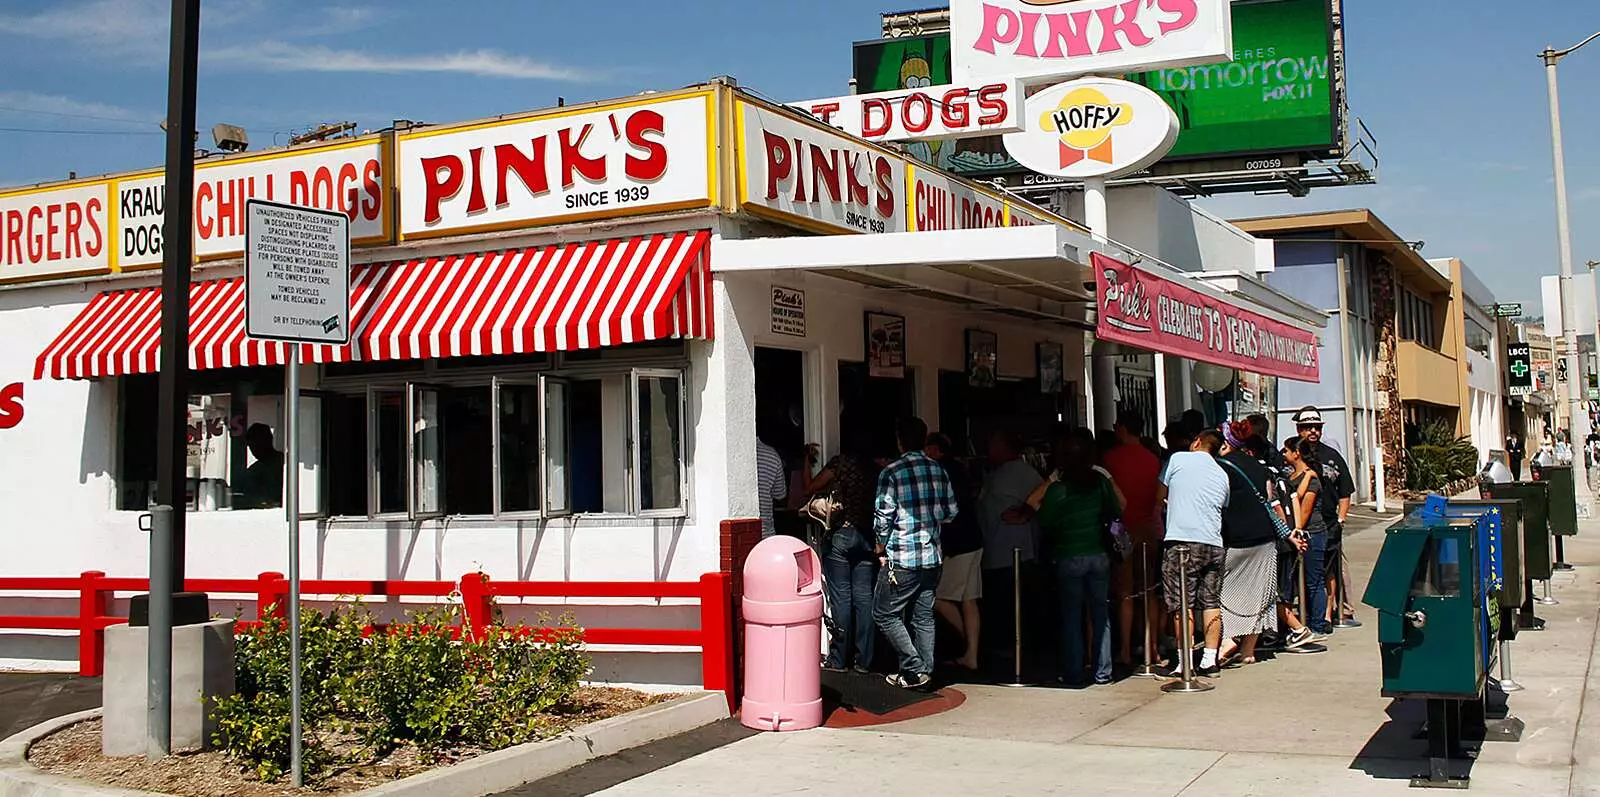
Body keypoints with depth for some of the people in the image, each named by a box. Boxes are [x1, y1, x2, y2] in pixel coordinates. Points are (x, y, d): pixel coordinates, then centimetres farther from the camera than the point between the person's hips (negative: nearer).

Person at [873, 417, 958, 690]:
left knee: (885, 614, 6)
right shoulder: (938, 470, 4)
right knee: (924, 616, 13)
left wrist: (881, 547, 4)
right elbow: (951, 511, 7)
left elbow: (882, 518, -12)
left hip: (902, 558, -6)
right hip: (932, 556, 6)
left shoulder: (891, 473, -11)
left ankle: (914, 669, -1)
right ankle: (925, 672, 15)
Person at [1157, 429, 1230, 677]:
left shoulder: (1178, 459, 4)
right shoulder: (1222, 474, 17)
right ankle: (1209, 660, 9)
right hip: (1213, 544, 5)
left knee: (1182, 605, -3)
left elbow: (1159, 496, 10)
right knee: (1211, 603, 9)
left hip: (1182, 541, -5)